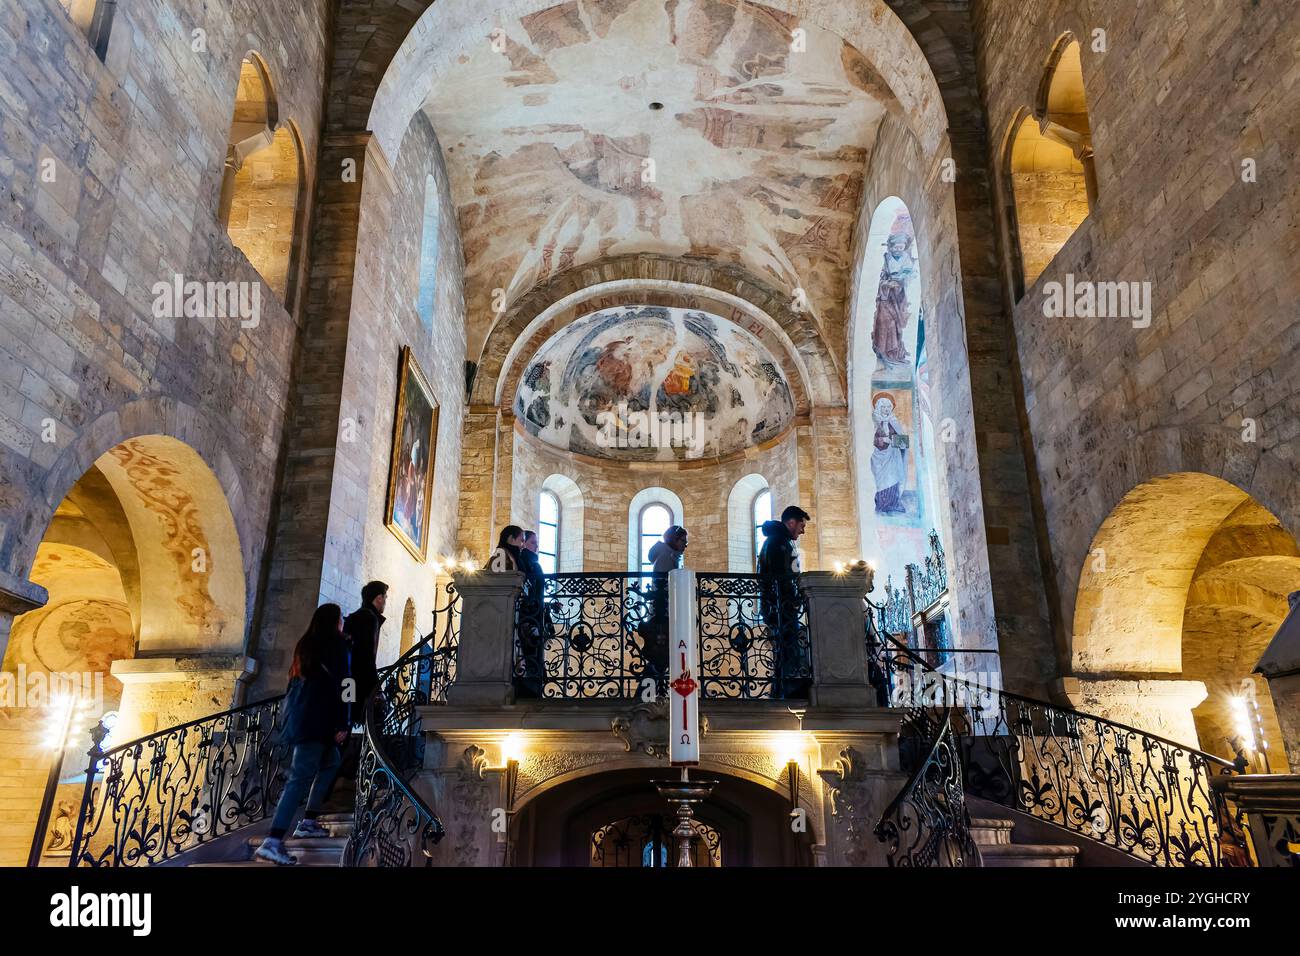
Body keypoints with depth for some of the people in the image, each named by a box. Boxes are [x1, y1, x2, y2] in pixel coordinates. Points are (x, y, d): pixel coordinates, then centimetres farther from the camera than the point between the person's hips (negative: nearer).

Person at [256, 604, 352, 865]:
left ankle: (308, 822, 19)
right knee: (301, 777, -13)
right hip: (317, 719, -9)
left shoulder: (306, 644, 17)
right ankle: (273, 842, -21)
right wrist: (343, 723, -13)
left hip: (301, 716, 9)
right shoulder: (335, 644, -6)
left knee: (330, 762, 22)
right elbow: (340, 685, -12)